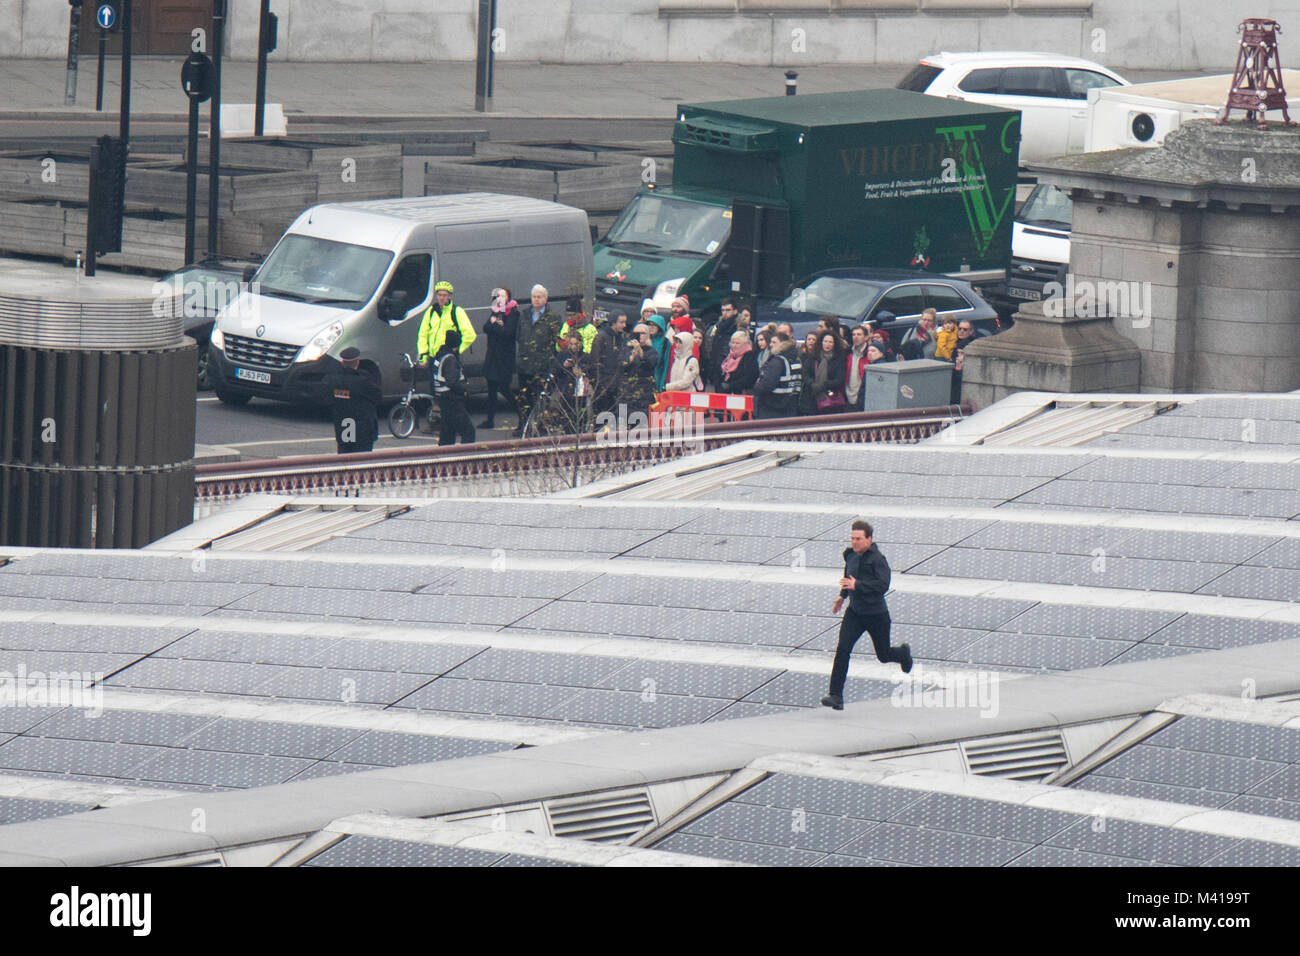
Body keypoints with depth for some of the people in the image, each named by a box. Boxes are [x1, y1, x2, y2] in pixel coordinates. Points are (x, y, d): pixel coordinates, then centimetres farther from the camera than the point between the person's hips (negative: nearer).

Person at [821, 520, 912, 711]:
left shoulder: (877, 559, -20)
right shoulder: (850, 555, 2)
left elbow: (883, 585, -28)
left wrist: (857, 586, -32)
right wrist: (842, 595, 22)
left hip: (876, 614, -5)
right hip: (855, 612, 5)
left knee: (884, 655, 13)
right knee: (843, 649, -15)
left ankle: (904, 653, 51)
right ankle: (835, 695, -17)